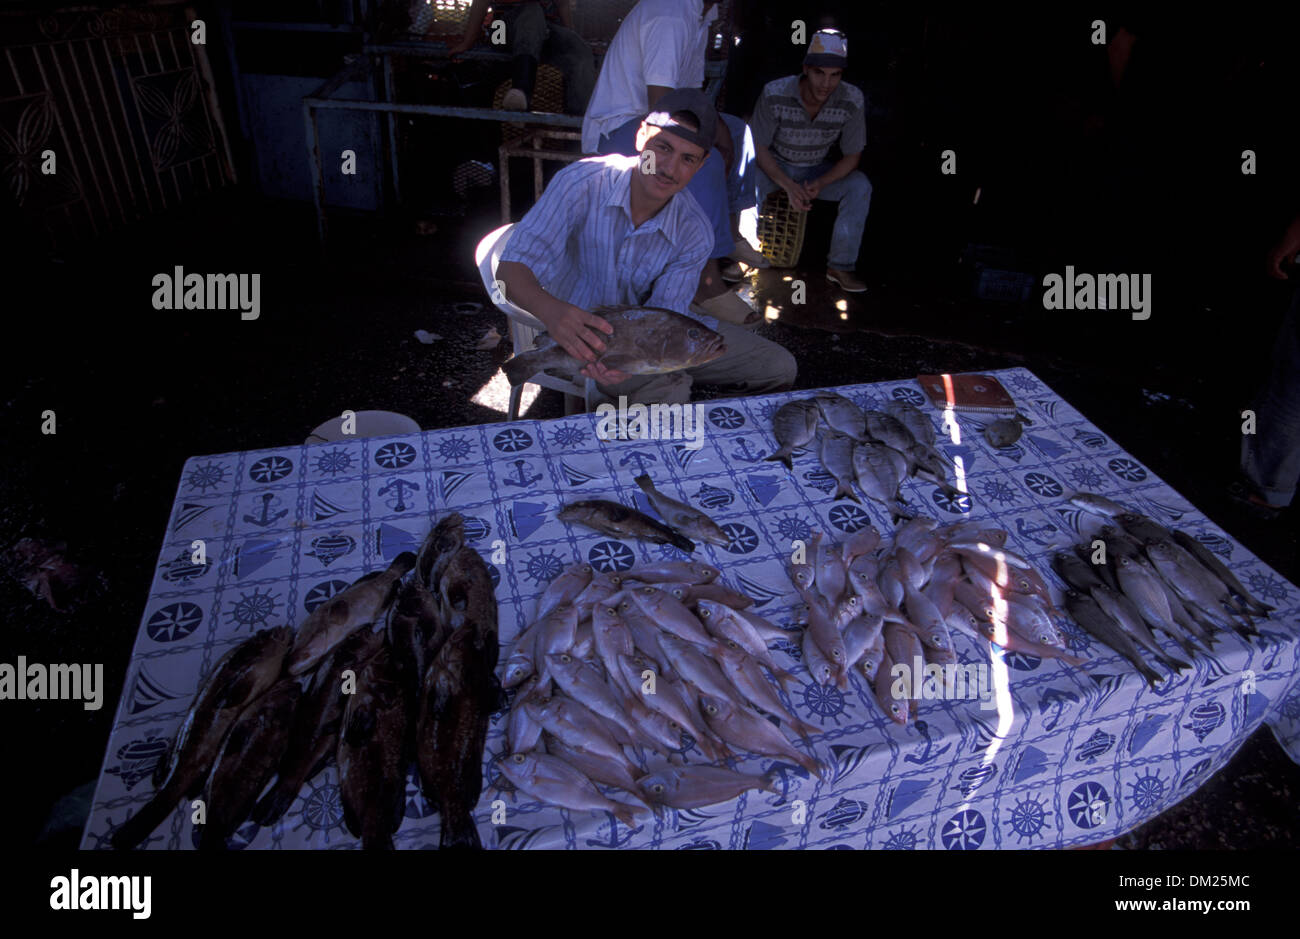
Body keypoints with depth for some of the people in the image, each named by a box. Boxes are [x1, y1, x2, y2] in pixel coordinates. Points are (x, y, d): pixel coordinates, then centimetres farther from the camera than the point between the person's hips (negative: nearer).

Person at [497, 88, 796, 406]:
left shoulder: (694, 232, -13)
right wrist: (552, 310, -49)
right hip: (575, 331, -4)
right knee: (667, 389, -36)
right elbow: (512, 268, -26)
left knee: (778, 367, -1)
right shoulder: (582, 183, -23)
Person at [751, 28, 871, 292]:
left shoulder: (852, 101, -19)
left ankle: (840, 266, -13)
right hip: (775, 166, -2)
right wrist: (788, 186, -29)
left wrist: (821, 183, -28)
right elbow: (759, 147, -16)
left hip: (817, 170, 2)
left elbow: (852, 156, -9)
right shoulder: (775, 95, -25)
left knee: (860, 186, -22)